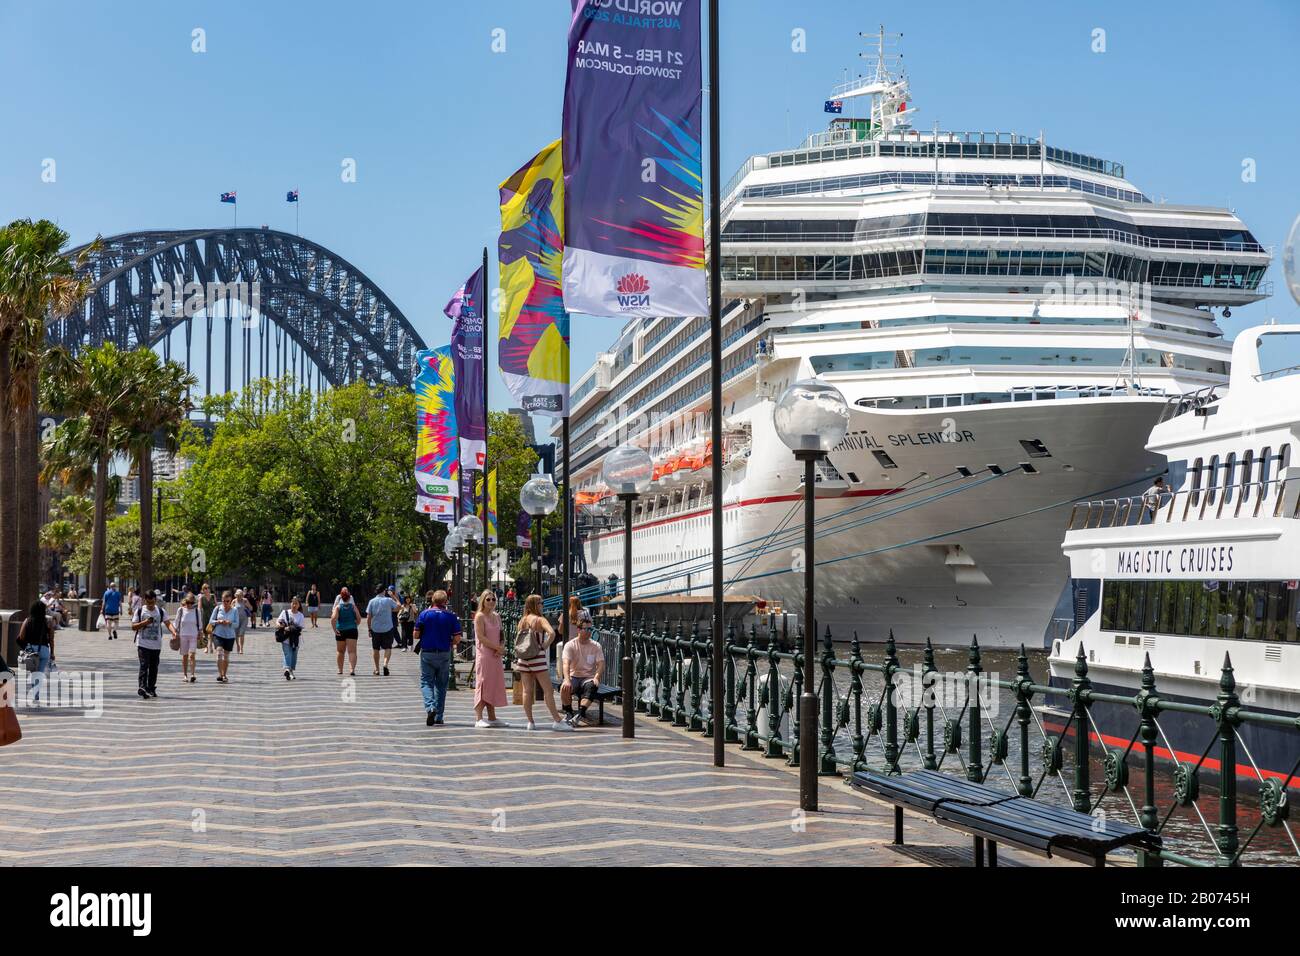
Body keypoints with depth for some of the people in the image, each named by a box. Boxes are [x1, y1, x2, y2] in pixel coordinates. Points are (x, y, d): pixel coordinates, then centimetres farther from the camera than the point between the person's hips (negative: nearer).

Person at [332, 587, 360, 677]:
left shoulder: (338, 607, -4)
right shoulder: (353, 606, -2)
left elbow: (333, 619, -17)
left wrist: (334, 629, -12)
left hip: (340, 631, 1)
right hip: (352, 630, -1)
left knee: (340, 652, 17)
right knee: (352, 651, -6)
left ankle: (340, 670, 26)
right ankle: (352, 669, -25)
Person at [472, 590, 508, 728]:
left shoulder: (497, 616, 14)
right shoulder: (480, 616, -7)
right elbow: (481, 637, -14)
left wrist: (500, 649, -4)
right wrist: (497, 647, -15)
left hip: (496, 656, 7)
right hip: (484, 654, -7)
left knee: (494, 685, 8)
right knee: (483, 685, -7)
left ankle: (492, 718, 14)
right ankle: (478, 718, -6)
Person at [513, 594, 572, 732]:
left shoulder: (522, 621, 10)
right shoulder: (540, 619, -7)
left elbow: (517, 641, 10)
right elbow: (552, 633, -24)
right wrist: (545, 646, -12)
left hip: (522, 658, 6)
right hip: (537, 657, -6)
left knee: (527, 691, 7)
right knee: (547, 690, -3)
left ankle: (530, 722, 7)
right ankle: (557, 721, -3)